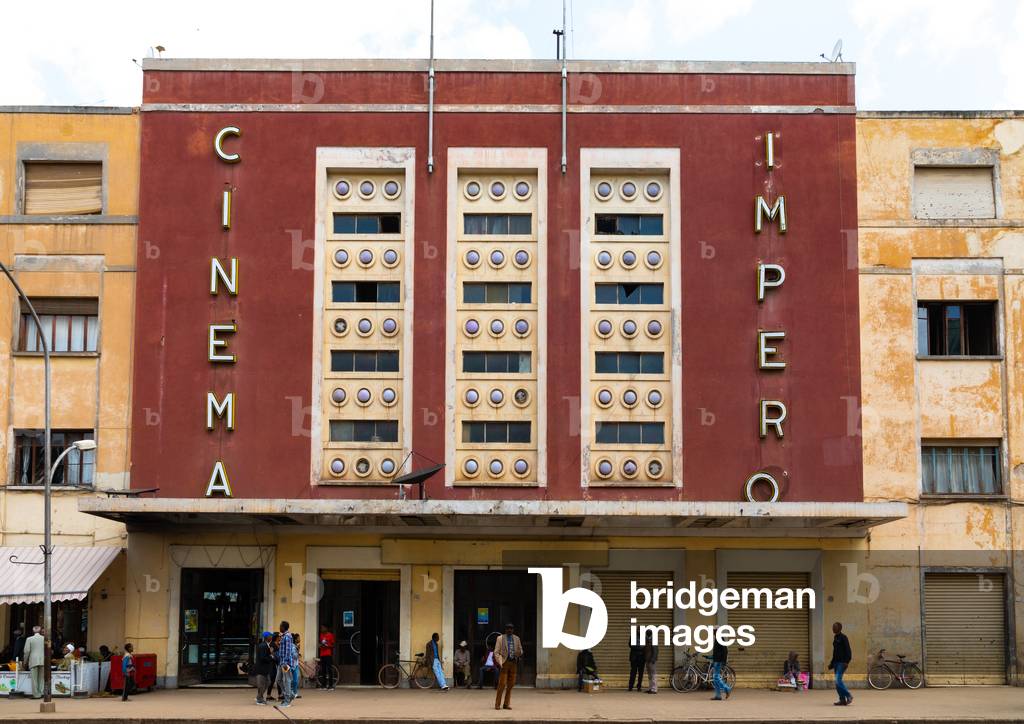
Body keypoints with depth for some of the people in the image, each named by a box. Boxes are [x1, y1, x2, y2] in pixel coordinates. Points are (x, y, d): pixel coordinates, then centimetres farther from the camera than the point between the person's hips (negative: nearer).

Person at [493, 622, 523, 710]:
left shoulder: (516, 639, 14)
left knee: (510, 685, 4)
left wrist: (520, 653, -4)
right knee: (502, 684, -8)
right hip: (504, 663, -4)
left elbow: (520, 650, 20)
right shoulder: (500, 638, 4)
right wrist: (499, 663, -11)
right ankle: (497, 704, 1)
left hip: (513, 663, 4)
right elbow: (496, 652, 1)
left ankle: (507, 704, 11)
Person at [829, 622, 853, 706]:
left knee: (838, 680, -16)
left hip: (842, 662, -9)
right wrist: (832, 663, 21)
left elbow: (848, 651, -14)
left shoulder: (843, 637, -10)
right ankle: (842, 700, 9)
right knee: (837, 682, 6)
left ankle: (849, 696, -5)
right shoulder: (835, 637, 15)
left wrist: (846, 662, -21)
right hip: (836, 662, 9)